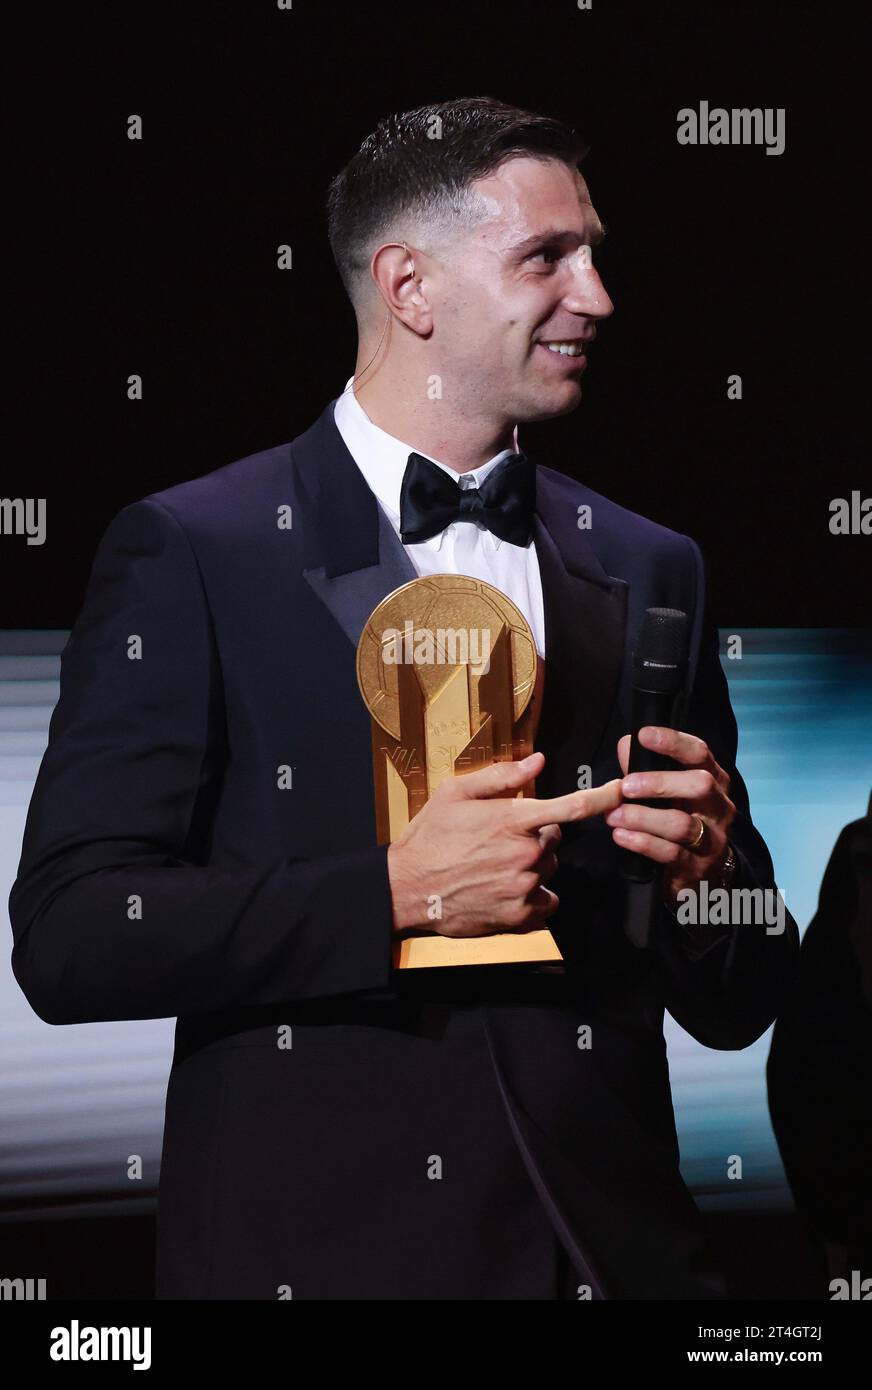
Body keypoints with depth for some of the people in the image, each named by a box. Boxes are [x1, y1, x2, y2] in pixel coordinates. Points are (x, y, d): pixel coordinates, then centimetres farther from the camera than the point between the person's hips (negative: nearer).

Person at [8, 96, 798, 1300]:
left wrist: (705, 877, -10)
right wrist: (395, 895, -19)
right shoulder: (190, 552, -5)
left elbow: (735, 1009, 11)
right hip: (313, 1250, -4)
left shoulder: (648, 569, 7)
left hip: (613, 1247, 4)